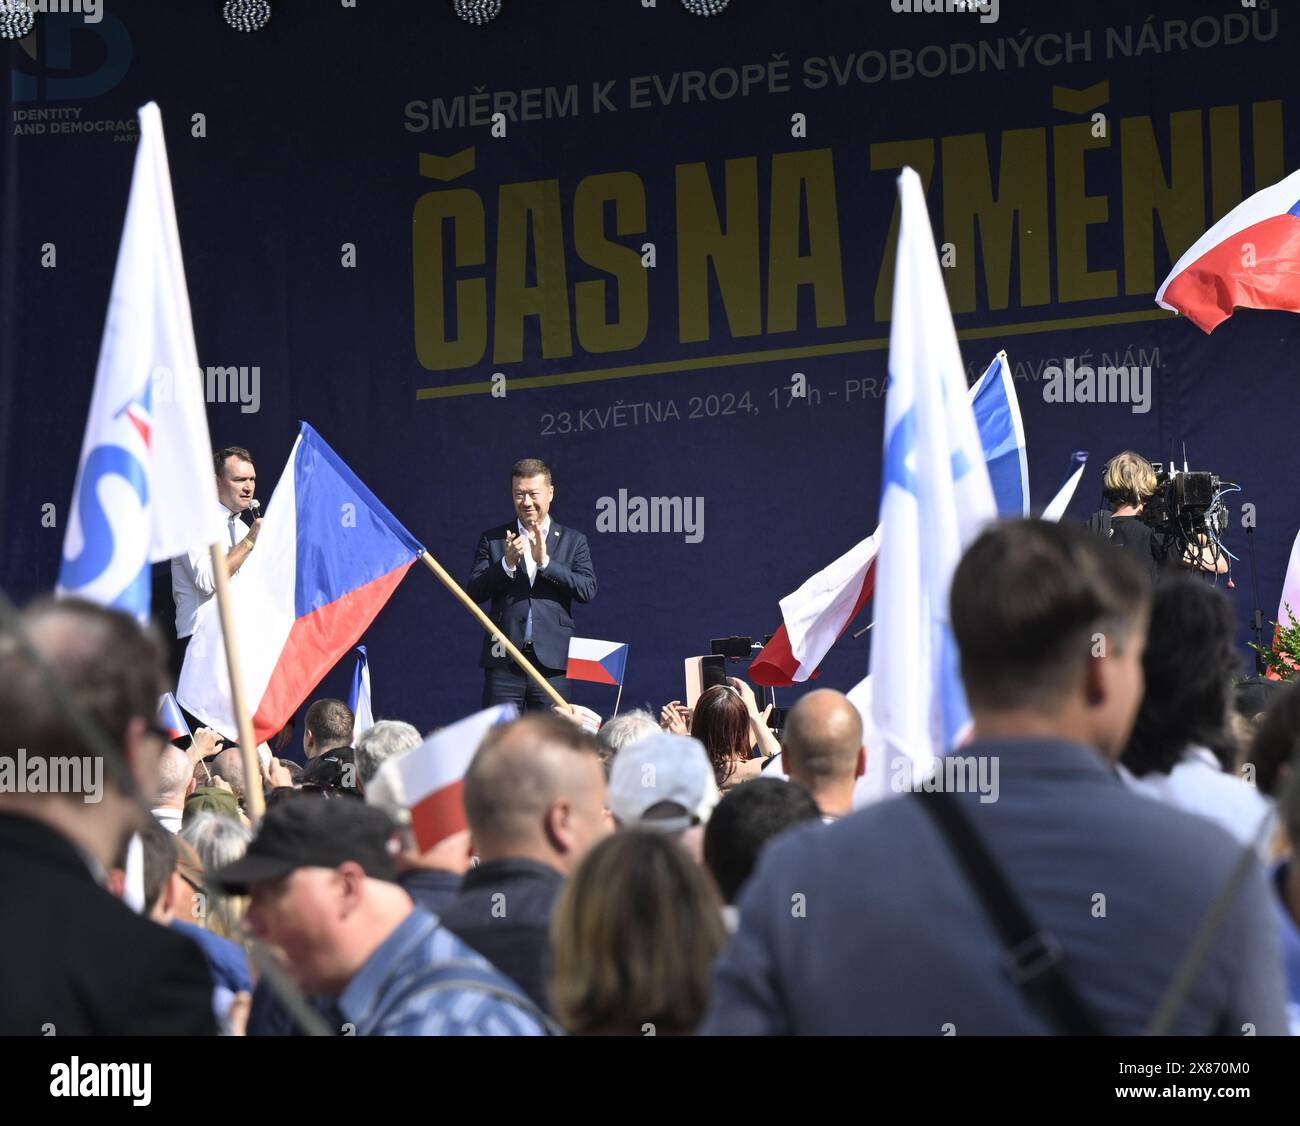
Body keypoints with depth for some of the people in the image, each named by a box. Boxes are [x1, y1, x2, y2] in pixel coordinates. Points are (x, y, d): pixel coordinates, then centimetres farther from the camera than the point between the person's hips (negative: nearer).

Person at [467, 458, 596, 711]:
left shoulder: (573, 541, 10)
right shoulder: (493, 540, 10)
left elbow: (588, 590, -3)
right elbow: (473, 592, 2)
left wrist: (545, 562, -13)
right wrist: (507, 563, -14)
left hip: (552, 662, 0)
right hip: (504, 661, 0)